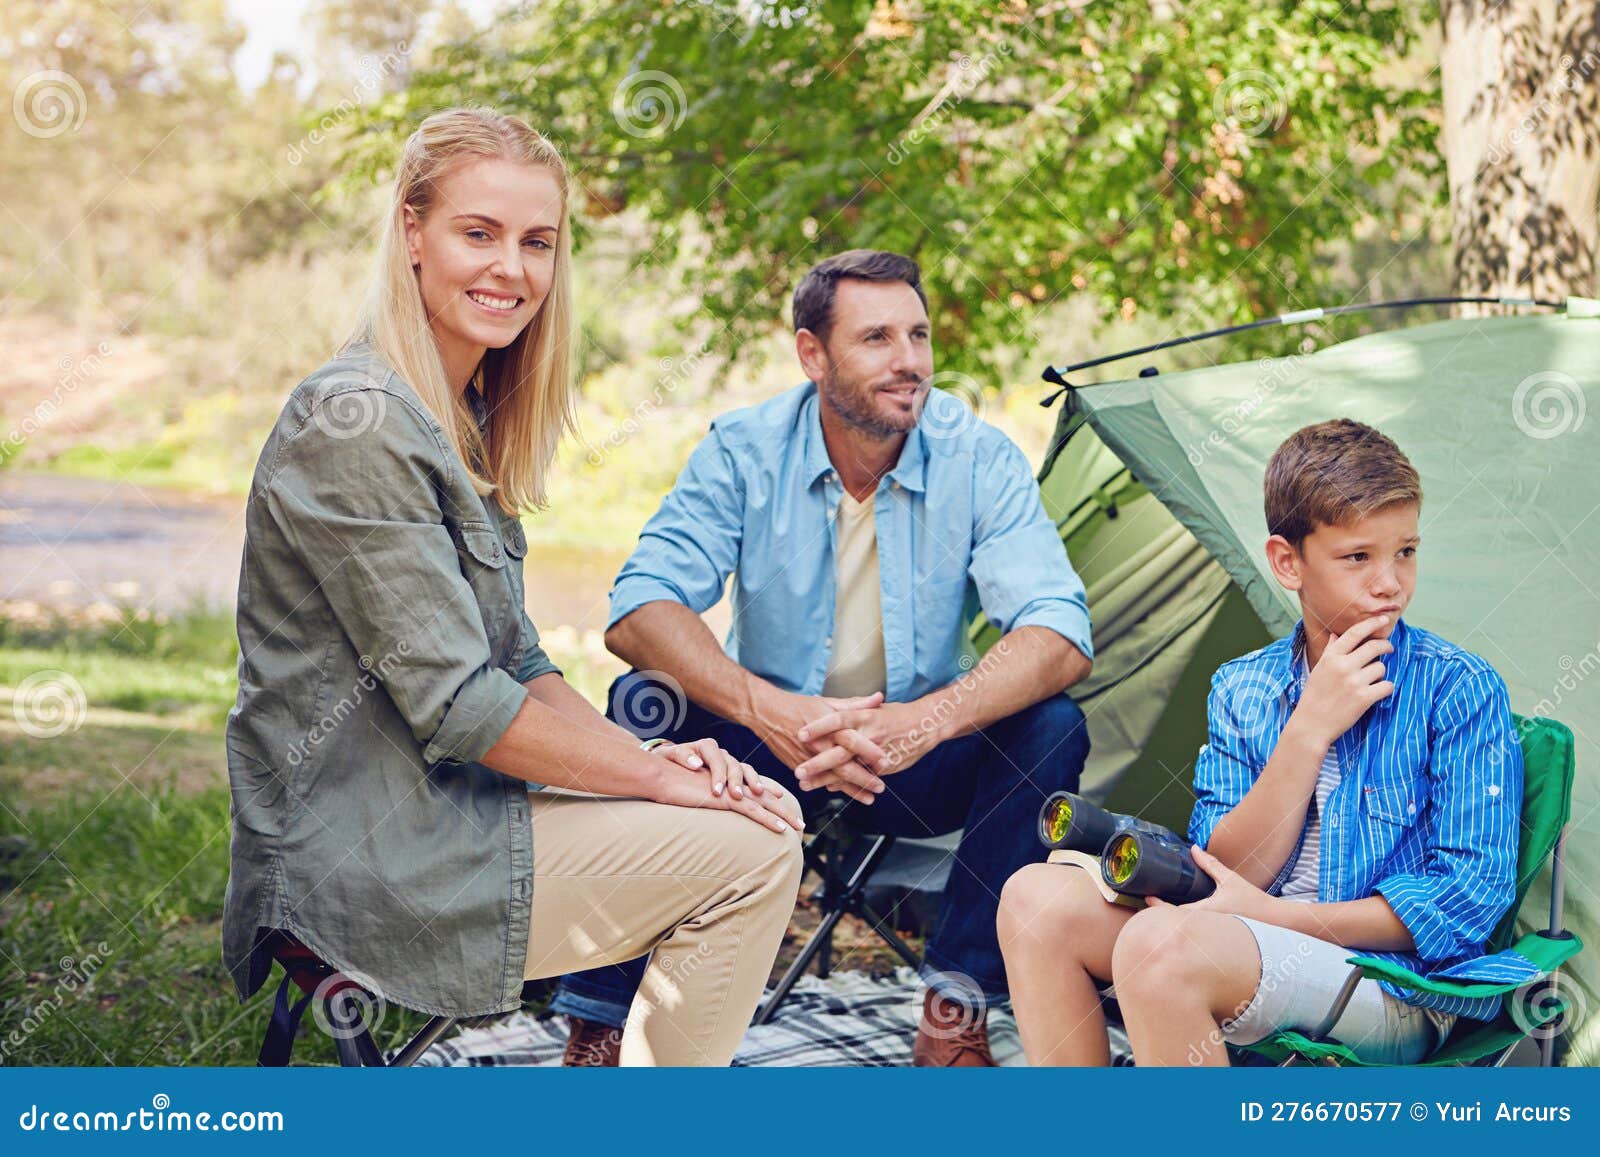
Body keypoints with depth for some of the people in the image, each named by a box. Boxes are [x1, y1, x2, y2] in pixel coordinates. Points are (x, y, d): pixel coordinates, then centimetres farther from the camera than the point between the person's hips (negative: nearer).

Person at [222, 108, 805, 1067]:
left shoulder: (465, 417, 12)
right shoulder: (358, 421, -19)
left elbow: (516, 664, 11)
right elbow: (455, 706, -21)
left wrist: (651, 756, -4)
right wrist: (657, 779, -14)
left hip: (437, 806, 10)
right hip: (361, 862, -10)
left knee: (762, 806, 11)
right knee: (749, 855, -11)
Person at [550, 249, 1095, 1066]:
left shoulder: (979, 457, -14)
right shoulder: (744, 451, -13)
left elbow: (1061, 636, -23)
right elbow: (640, 607, -23)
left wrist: (929, 720, -41)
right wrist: (767, 710, -41)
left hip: (917, 766, 0)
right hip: (766, 754, 0)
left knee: (1051, 727, -26)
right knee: (646, 702, -27)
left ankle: (957, 1015, -18)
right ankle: (600, 1023, -20)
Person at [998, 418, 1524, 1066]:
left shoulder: (1460, 689, -2)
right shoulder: (1241, 690, 10)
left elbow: (1472, 895, -8)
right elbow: (1224, 877, -1)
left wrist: (1271, 914, -13)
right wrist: (1311, 729, -12)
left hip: (1399, 989, -5)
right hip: (1256, 950, 5)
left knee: (1161, 944, -32)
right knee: (1038, 898, -15)